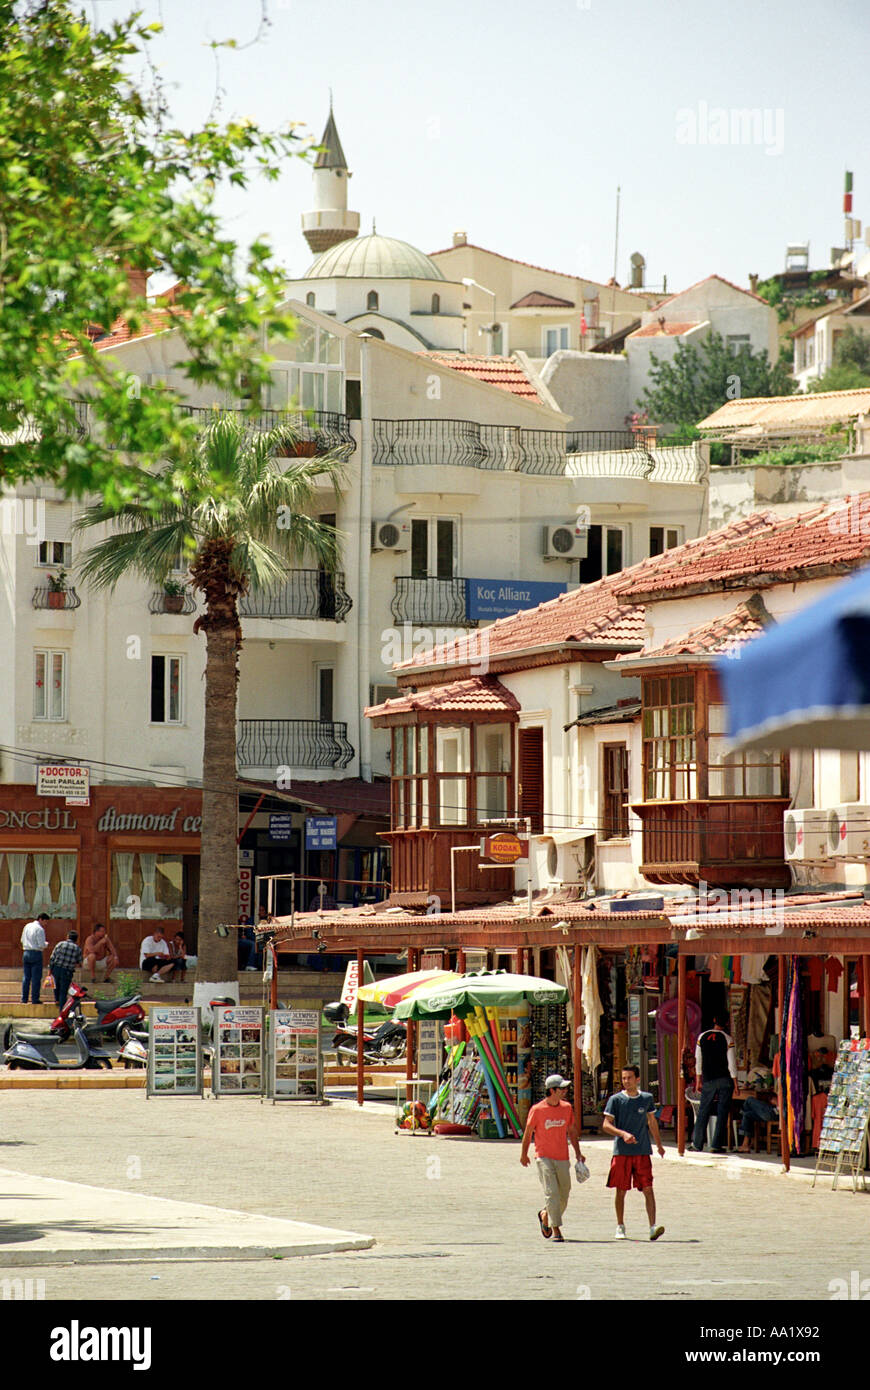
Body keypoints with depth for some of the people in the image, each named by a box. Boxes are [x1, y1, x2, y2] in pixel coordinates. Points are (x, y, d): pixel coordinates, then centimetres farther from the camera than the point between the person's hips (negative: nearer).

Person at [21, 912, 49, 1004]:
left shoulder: (27, 926, 12)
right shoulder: (39, 929, -11)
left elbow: (22, 940, 17)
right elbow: (42, 945, -14)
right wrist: (46, 944, 6)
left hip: (26, 952, 7)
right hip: (36, 953, -7)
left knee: (26, 976, 10)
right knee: (36, 977, -2)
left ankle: (24, 998, 9)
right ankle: (34, 999, -3)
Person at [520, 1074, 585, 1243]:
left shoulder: (566, 1108, 6)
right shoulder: (537, 1110, -8)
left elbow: (572, 1131, 16)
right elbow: (528, 1133, 4)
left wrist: (578, 1153, 11)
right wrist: (524, 1154, 12)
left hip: (562, 1159, 5)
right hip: (543, 1157, -5)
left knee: (564, 1196, 8)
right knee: (551, 1192, -15)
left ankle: (545, 1215, 35)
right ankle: (556, 1229, -12)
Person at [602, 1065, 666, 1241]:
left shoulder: (646, 1098, 7)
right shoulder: (616, 1100, -1)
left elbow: (652, 1121, 22)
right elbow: (606, 1125, -5)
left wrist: (659, 1144, 30)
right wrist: (623, 1134, -21)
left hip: (643, 1152, 1)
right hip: (621, 1152, -1)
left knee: (648, 1189, -8)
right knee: (621, 1191, 4)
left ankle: (653, 1227, -13)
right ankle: (620, 1227, 17)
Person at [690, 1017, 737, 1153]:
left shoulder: (702, 1037, 1)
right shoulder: (727, 1039, -8)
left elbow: (698, 1061, 7)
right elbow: (732, 1063, -8)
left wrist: (699, 1081, 15)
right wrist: (735, 1083, -2)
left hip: (708, 1080, 2)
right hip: (725, 1080, -2)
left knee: (703, 1111, 9)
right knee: (722, 1112, 1)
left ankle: (697, 1144, 10)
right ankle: (717, 1145, -2)